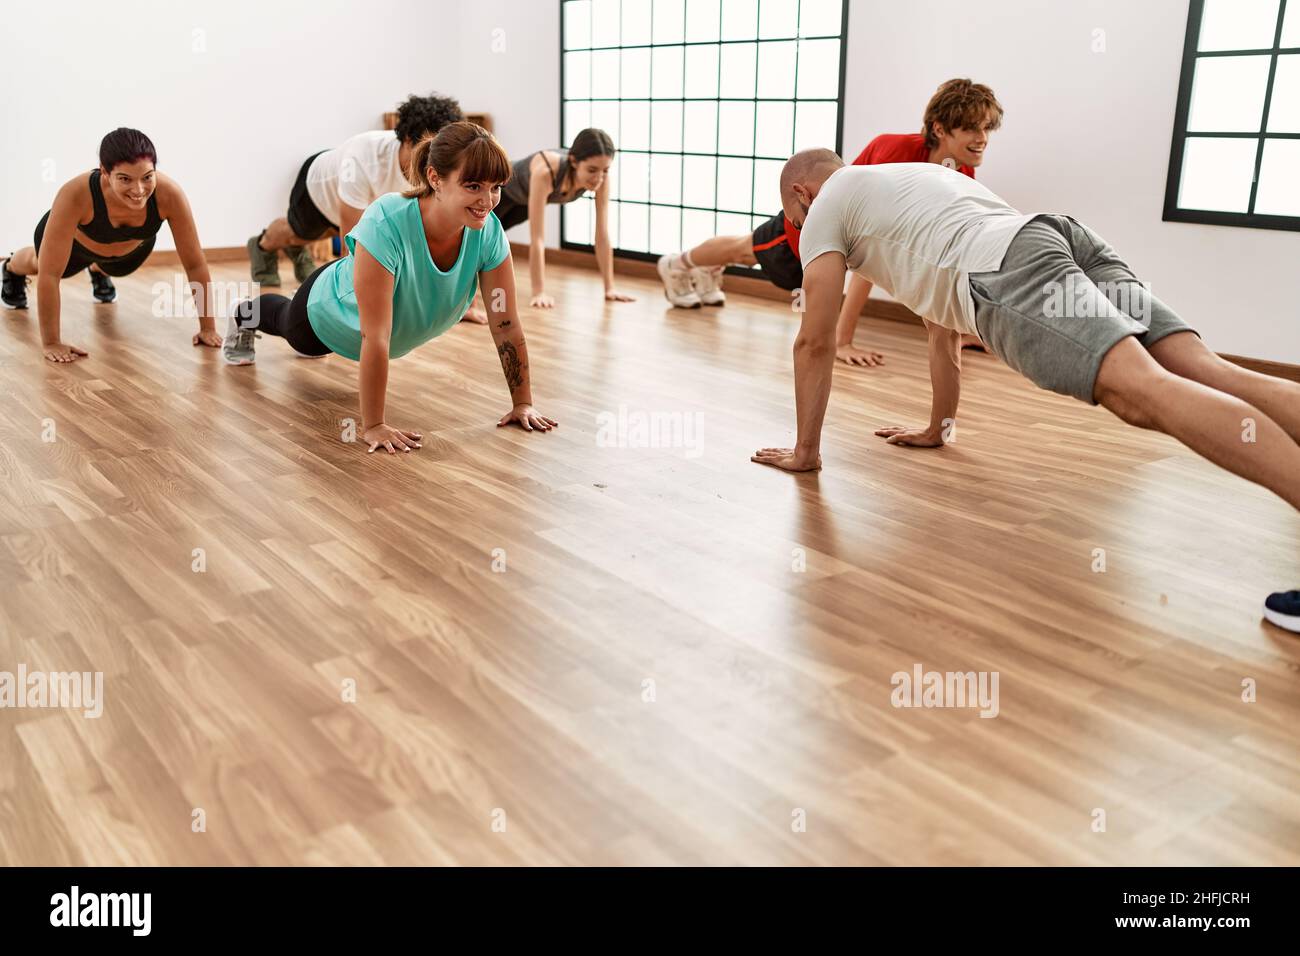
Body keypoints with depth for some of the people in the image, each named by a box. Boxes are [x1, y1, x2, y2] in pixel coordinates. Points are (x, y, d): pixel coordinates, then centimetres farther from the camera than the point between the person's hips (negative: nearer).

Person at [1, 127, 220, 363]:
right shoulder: (75, 195, -47)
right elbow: (50, 273, -41)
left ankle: (99, 273, 72)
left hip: (133, 248, 1)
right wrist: (51, 343, -39)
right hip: (77, 242, -1)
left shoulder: (169, 193, -43)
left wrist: (208, 328, -32)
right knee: (38, 262, 35)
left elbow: (195, 264, -33)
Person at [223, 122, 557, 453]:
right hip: (332, 314, -4)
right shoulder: (386, 224, -46)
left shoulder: (489, 231, -33)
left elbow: (507, 324, -25)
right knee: (286, 323, 33)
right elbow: (374, 338, -45)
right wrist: (373, 425, -42)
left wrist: (523, 402, -24)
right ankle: (245, 316, 66)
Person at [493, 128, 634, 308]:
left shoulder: (601, 177, -36)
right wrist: (539, 292, -50)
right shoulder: (545, 172, -50)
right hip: (503, 187, -5)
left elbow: (602, 234, -30)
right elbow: (537, 238, -49)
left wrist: (610, 288, -30)